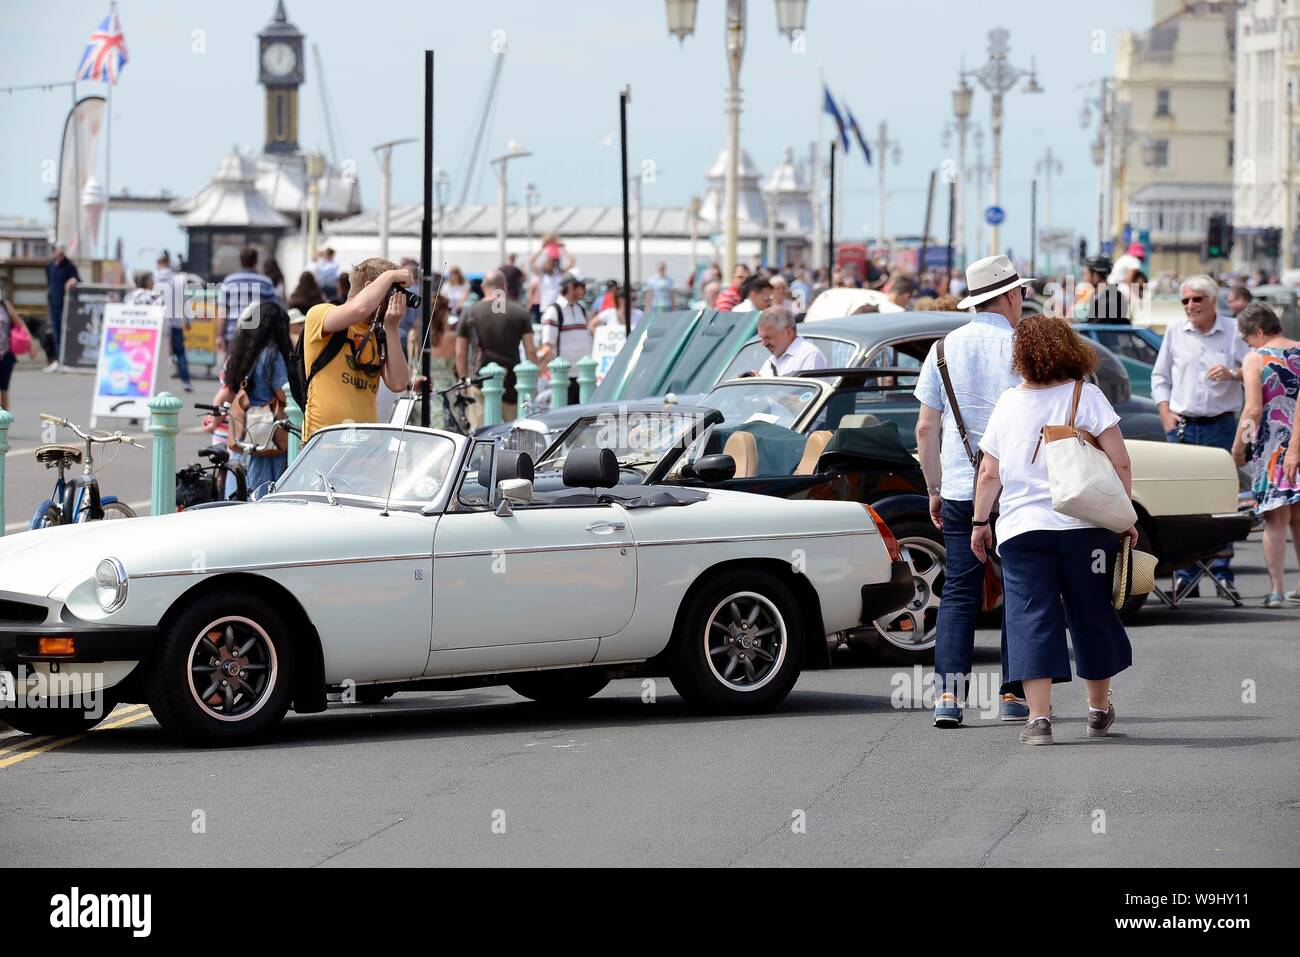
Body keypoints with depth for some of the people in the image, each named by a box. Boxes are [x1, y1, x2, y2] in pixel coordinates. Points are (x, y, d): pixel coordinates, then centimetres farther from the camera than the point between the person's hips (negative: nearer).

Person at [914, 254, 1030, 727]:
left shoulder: (944, 349, 5)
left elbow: (926, 428, 5)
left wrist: (934, 489, 14)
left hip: (959, 492, 3)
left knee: (958, 592, 5)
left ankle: (948, 694, -6)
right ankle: (1013, 694, 7)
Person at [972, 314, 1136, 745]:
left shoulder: (1007, 404, 5)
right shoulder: (1086, 396, 0)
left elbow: (989, 474, 6)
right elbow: (1120, 464, -6)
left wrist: (980, 522, 17)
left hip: (1021, 530, 0)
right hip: (1084, 527, 0)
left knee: (1031, 619, -1)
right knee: (1091, 614, 14)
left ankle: (1039, 717, -12)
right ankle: (1099, 710, 27)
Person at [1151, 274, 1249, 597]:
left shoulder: (1233, 332, 4)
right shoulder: (1175, 331, 10)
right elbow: (1160, 376, 16)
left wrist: (1232, 374, -16)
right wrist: (1165, 413, 3)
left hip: (1220, 427, -2)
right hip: (1182, 426, 2)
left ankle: (1222, 573, 1)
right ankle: (1184, 576, 1)